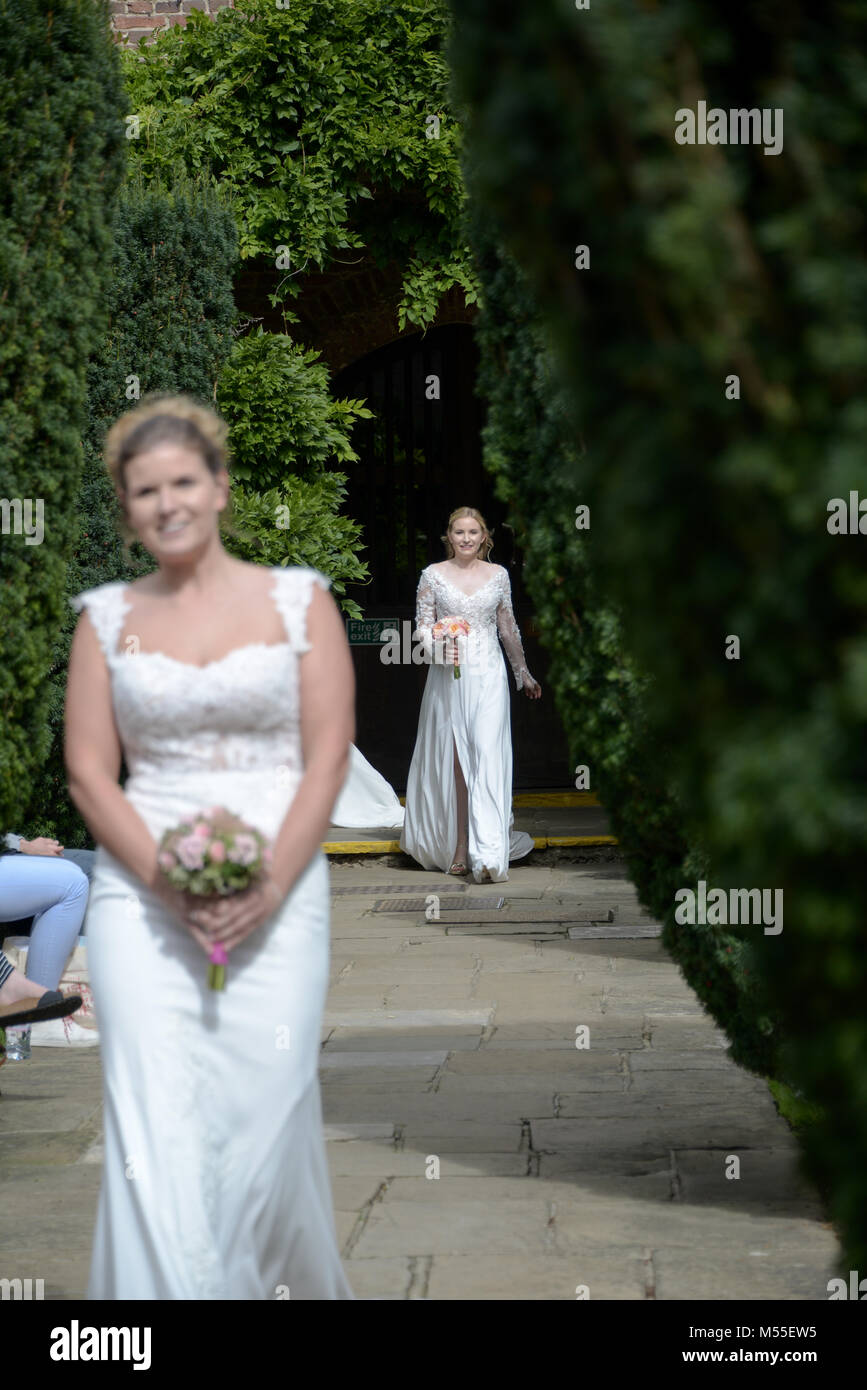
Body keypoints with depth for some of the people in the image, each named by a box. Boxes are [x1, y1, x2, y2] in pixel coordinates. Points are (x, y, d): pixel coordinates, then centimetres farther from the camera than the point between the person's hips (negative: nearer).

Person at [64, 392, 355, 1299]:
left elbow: (328, 754, 0)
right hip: (142, 893, 1)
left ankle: (296, 1283, 23)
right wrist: (169, 881, -9)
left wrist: (270, 884, -12)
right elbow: (89, 771, 5)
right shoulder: (106, 618, 9)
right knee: (155, 1128, -9)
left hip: (277, 894, -1)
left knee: (266, 1114, -2)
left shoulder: (298, 600, 5)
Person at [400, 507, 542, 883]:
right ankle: (458, 848, 9)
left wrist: (523, 673, 22)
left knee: (487, 757, -11)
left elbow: (508, 628, 16)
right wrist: (438, 648, -17)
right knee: (452, 760, 2)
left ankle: (488, 855, -19)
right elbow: (422, 626, 4)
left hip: (488, 676, 0)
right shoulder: (434, 575, 4)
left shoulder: (497, 574, 8)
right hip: (447, 677, 0)